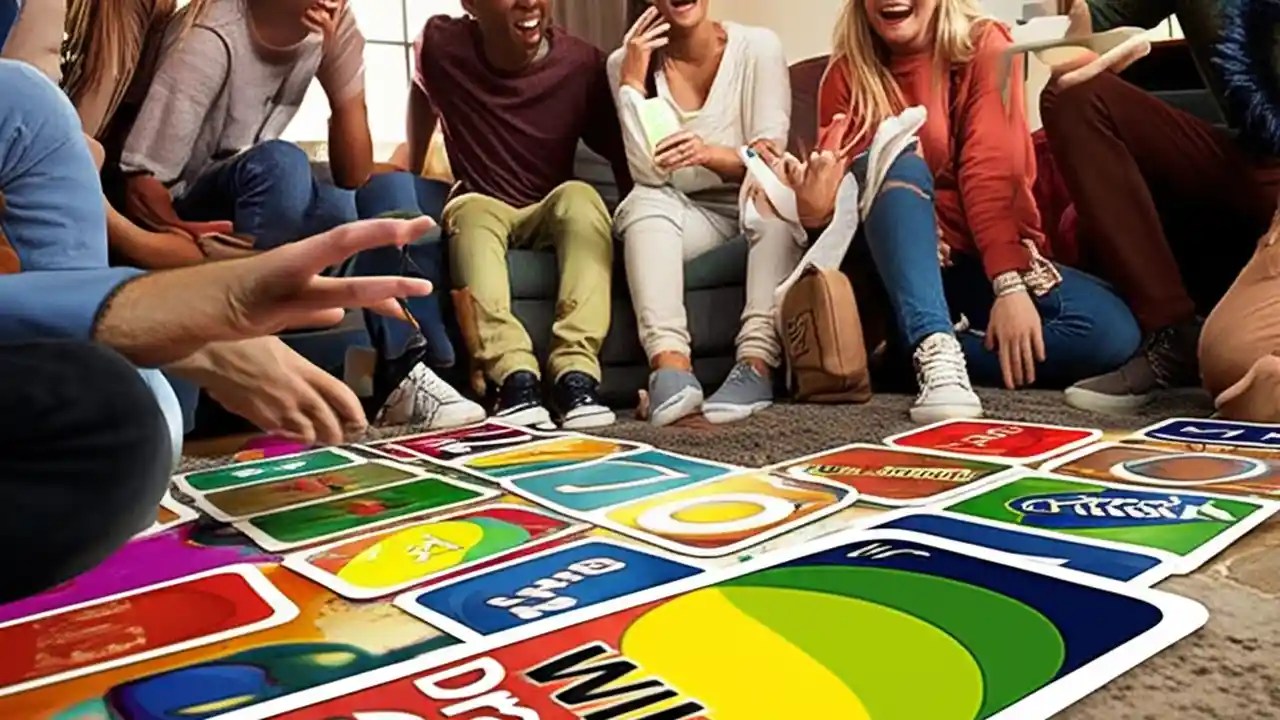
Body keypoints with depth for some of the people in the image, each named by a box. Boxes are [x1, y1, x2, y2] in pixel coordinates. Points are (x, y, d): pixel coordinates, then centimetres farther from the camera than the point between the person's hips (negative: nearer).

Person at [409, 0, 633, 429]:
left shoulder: (583, 64, -13)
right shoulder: (441, 45, -9)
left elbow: (625, 157, -9)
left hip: (550, 214, 0)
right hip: (480, 208, 1)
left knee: (580, 196, -33)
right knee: (470, 210, -34)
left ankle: (576, 376, -42)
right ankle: (516, 379, -46)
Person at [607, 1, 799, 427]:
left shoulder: (758, 47, -7)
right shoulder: (627, 62, -4)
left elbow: (770, 157, -15)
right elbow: (648, 174, -13)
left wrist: (711, 155, -35)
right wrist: (632, 81, -19)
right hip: (683, 212, 1)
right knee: (644, 202, -30)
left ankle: (758, 362, -42)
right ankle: (670, 365, -47)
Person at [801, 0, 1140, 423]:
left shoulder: (984, 44, -3)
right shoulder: (847, 72, 2)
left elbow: (991, 169, -17)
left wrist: (1010, 284, -28)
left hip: (986, 262, 0)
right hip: (898, 265, 0)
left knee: (1113, 332, -25)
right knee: (899, 163, -30)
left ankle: (923, 350, -20)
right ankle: (935, 351, -38)